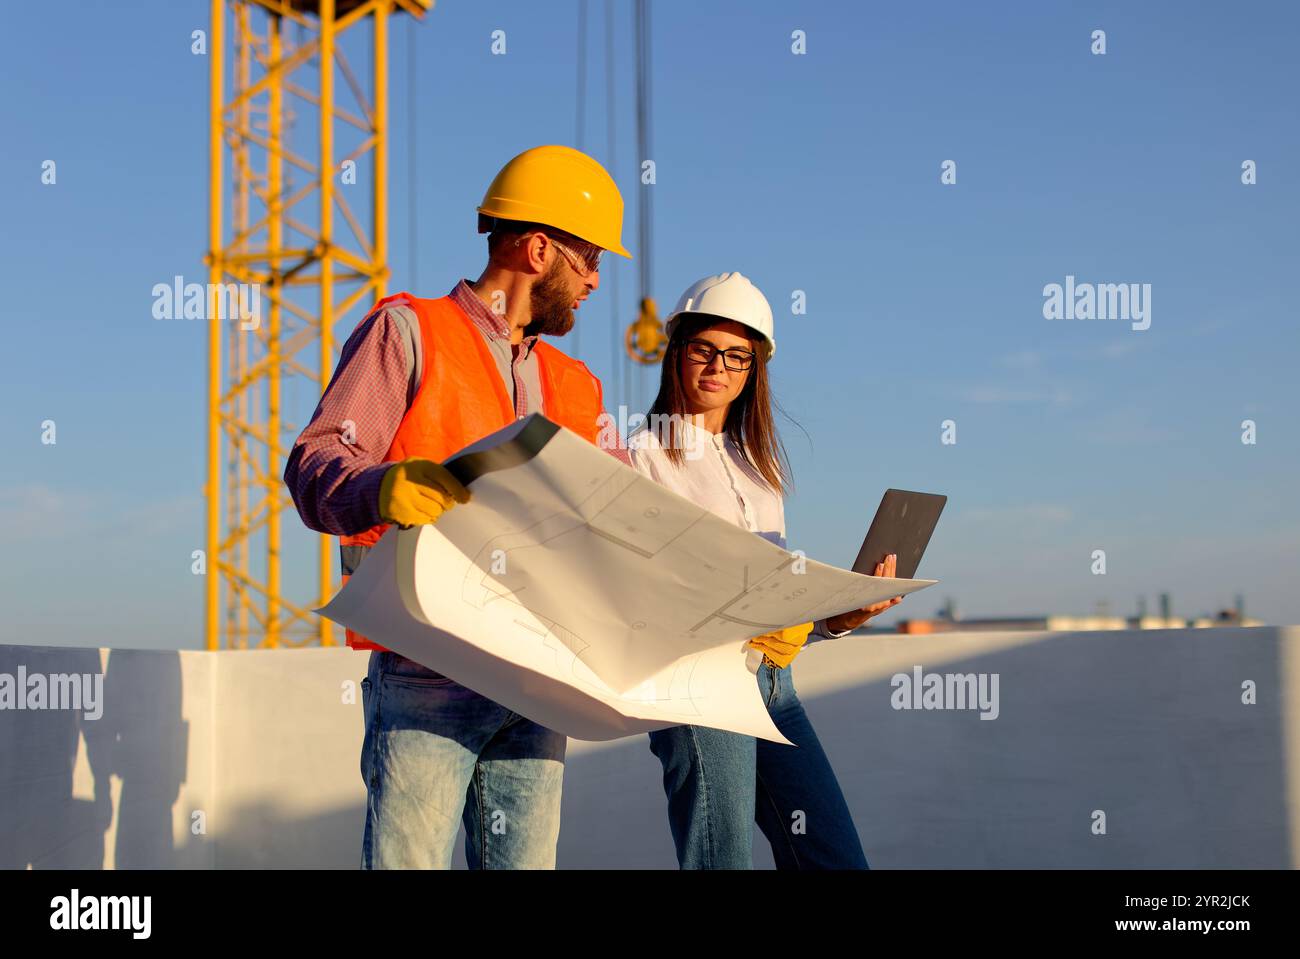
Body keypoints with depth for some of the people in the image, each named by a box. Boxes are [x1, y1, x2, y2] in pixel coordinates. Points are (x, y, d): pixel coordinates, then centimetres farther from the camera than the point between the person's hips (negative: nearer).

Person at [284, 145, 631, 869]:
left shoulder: (572, 388, 23)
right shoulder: (408, 333, 3)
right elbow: (314, 465, -8)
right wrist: (381, 490, -31)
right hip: (426, 675, -6)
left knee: (526, 860, 4)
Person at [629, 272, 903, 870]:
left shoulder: (758, 459, 20)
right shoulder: (646, 454, -1)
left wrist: (839, 617, 1)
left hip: (774, 683, 7)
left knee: (839, 860, 2)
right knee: (724, 861, -8)